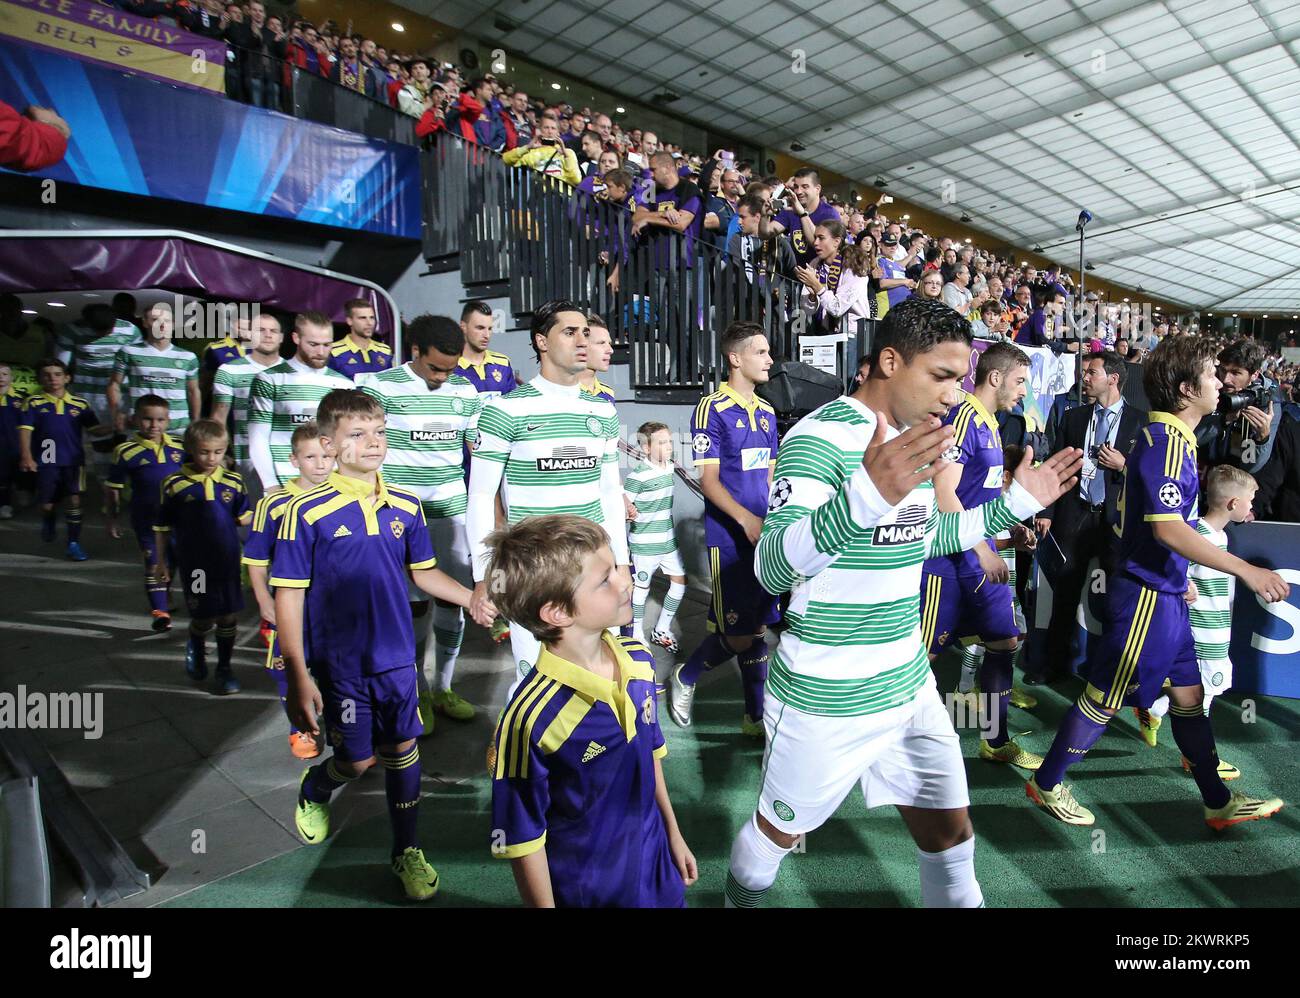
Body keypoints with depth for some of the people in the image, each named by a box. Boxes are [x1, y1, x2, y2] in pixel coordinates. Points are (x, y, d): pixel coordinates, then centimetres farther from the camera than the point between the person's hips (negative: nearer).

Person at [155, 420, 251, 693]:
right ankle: (196, 650, 44)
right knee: (202, 617, 9)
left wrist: (248, 518, -14)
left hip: (227, 562, 2)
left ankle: (225, 668, 28)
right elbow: (162, 527, 1)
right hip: (194, 564, -1)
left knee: (229, 617, 9)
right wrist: (160, 562, 4)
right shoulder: (174, 484, -7)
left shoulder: (233, 482, -2)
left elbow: (245, 517, 8)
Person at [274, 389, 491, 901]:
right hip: (340, 663, -3)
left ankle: (407, 851, 32)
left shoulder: (406, 506, -2)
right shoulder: (308, 512, -14)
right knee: (357, 760, 10)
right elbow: (288, 596, -12)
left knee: (403, 752, 11)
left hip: (397, 657, 3)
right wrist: (297, 677, -14)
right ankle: (313, 791, 46)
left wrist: (474, 600, -3)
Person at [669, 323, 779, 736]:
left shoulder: (766, 411, 13)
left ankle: (757, 716, 23)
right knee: (738, 635, -3)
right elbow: (709, 481, -13)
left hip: (766, 534, 7)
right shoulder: (712, 409, -10)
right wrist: (747, 521, -23)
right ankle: (685, 677, 23)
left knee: (759, 627, 11)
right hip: (729, 537, -7)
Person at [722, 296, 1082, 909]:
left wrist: (1016, 503, 13)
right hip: (827, 701, -7)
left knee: (951, 834, 16)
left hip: (911, 687, 7)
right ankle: (739, 900, 47)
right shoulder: (821, 438, -21)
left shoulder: (912, 438, 6)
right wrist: (864, 496, -49)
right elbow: (771, 568, -33)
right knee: (778, 832, 17)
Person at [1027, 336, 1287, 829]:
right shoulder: (1166, 441, -19)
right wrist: (1247, 571, -24)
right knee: (1105, 697, 1)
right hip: (1147, 596, -10)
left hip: (1165, 593, 10)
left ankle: (1219, 802, 32)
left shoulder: (1174, 438, 13)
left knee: (1188, 693, 18)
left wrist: (1181, 578, 25)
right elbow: (1168, 529, -27)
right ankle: (1046, 784, 16)